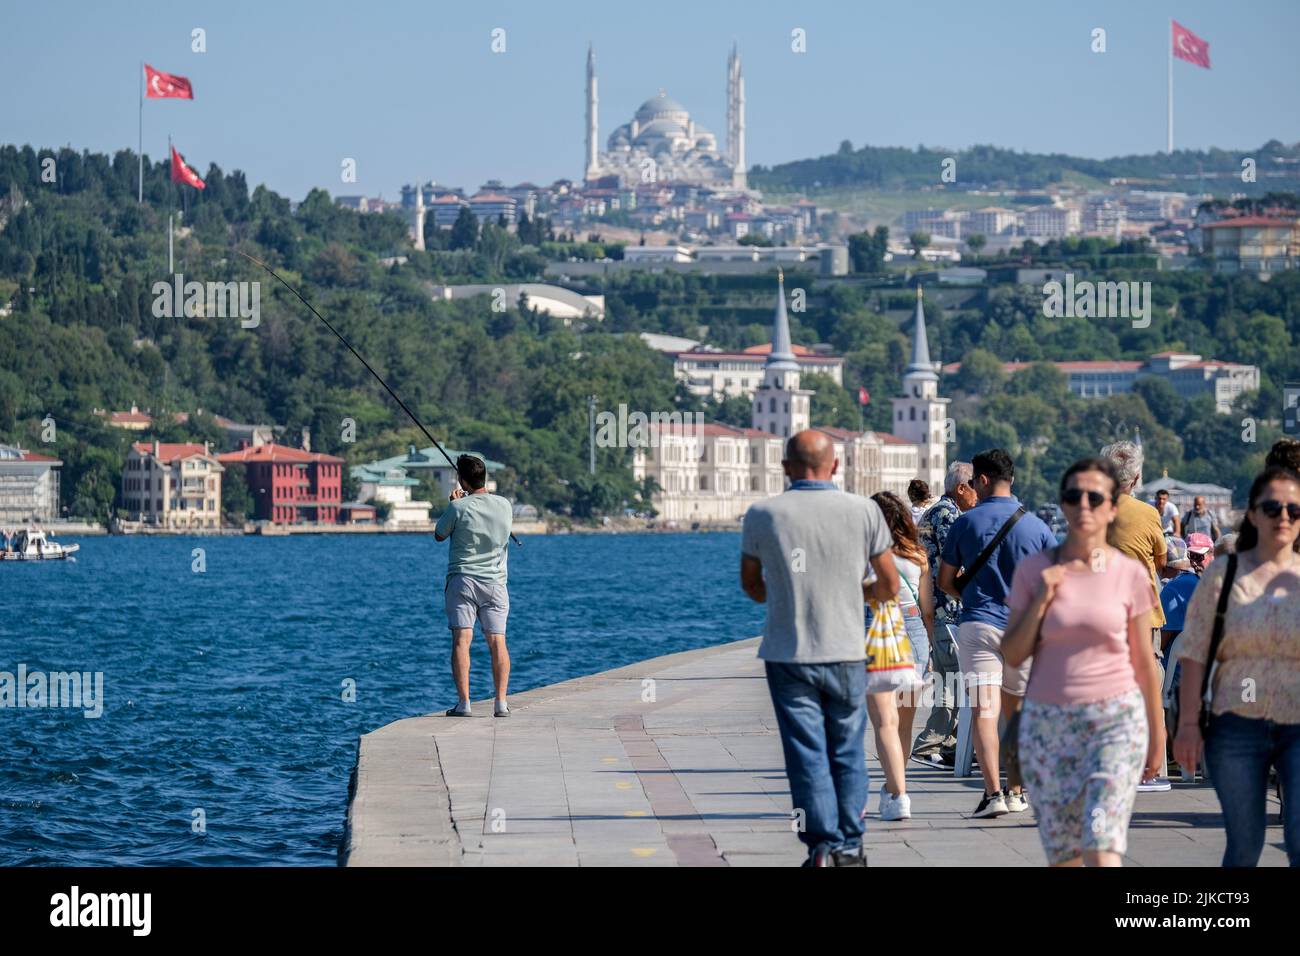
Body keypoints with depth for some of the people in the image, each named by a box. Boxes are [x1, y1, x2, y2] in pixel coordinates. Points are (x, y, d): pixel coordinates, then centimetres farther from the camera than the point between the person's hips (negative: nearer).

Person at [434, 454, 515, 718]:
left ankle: (464, 703, -14)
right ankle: (501, 703, -5)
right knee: (497, 641, 2)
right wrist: (484, 492, 30)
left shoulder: (459, 508, -10)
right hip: (495, 582, 3)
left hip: (462, 580, -3)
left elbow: (439, 535, 7)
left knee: (461, 640, -6)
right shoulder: (504, 506, 2)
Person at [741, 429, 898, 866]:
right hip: (846, 652, 1)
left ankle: (822, 847, -3)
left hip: (788, 655, -1)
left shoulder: (762, 515, -4)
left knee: (807, 755, 2)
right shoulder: (863, 510, -3)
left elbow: (751, 587, 10)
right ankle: (849, 847, 14)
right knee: (848, 754, 12)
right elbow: (889, 587, 3)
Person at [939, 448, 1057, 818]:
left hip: (978, 624, -2)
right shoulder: (1036, 526, 1)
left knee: (985, 709, -8)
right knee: (1016, 711, 16)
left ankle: (993, 792, -21)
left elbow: (945, 582, 5)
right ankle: (1016, 791, 21)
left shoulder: (965, 523, -1)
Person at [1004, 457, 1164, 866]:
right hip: (1047, 721, 2)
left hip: (1116, 720, -2)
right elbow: (1012, 655, 3)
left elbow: (1144, 663, 6)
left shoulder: (1129, 574, 0)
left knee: (1102, 846, -17)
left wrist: (1156, 736, 10)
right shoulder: (1034, 570, 2)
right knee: (1062, 853, 7)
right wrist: (1041, 600, -9)